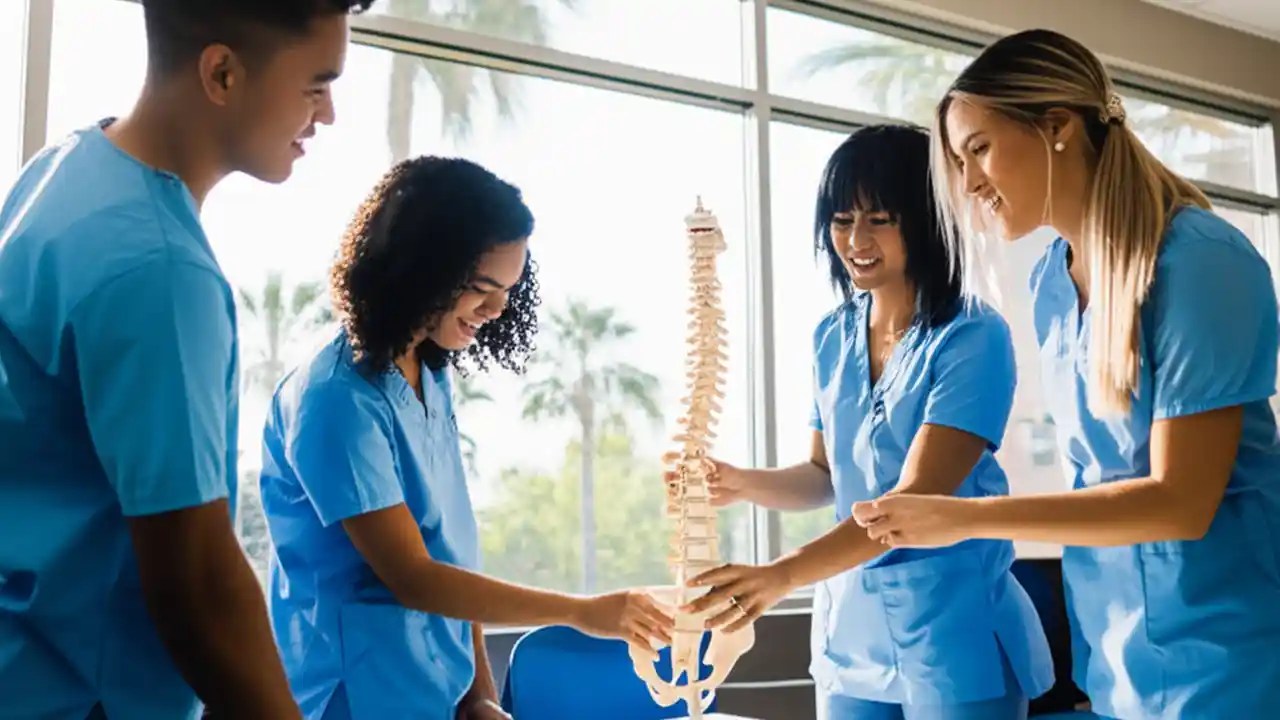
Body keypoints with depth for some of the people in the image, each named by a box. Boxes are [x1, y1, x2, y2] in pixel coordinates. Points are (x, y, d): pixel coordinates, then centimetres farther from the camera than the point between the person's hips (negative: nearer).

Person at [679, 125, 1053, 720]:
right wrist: (743, 483, -7)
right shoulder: (832, 338, 5)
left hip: (953, 634, -5)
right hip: (849, 630, 6)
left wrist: (782, 575, -31)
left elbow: (916, 498, -21)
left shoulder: (973, 338, -14)